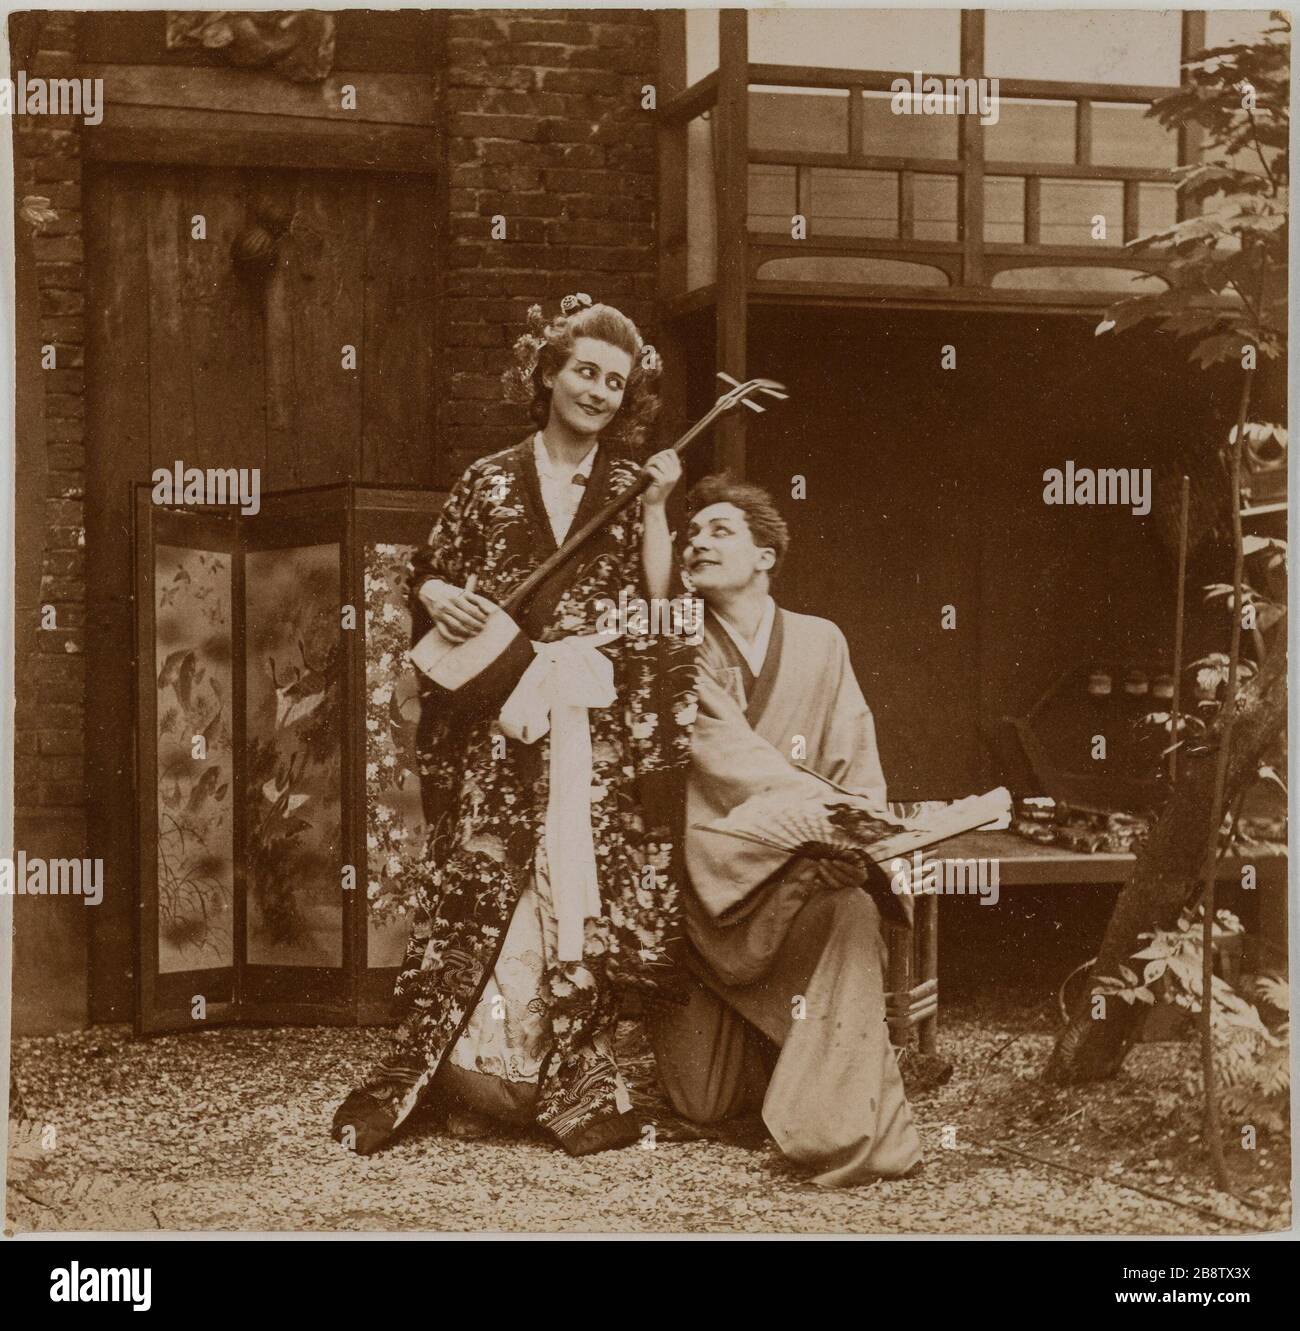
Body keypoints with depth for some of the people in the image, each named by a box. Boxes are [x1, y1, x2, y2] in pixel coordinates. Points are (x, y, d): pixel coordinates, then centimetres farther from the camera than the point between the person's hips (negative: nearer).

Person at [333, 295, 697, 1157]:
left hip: (598, 719, 0)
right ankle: (418, 1071, 3)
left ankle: (576, 1083, 5)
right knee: (474, 886, -3)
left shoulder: (629, 485, 11)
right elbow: (432, 572, 13)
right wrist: (440, 598, -8)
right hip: (496, 710, 0)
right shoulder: (491, 481, 10)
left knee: (584, 891, -3)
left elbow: (659, 596, 1)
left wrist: (655, 506, -7)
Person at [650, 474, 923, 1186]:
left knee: (854, 906, -37)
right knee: (701, 1106, -8)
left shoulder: (819, 642, 9)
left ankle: (844, 1128, -28)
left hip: (806, 867, 1)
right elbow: (725, 755, -15)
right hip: (715, 872, -1)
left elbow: (858, 768, 5)